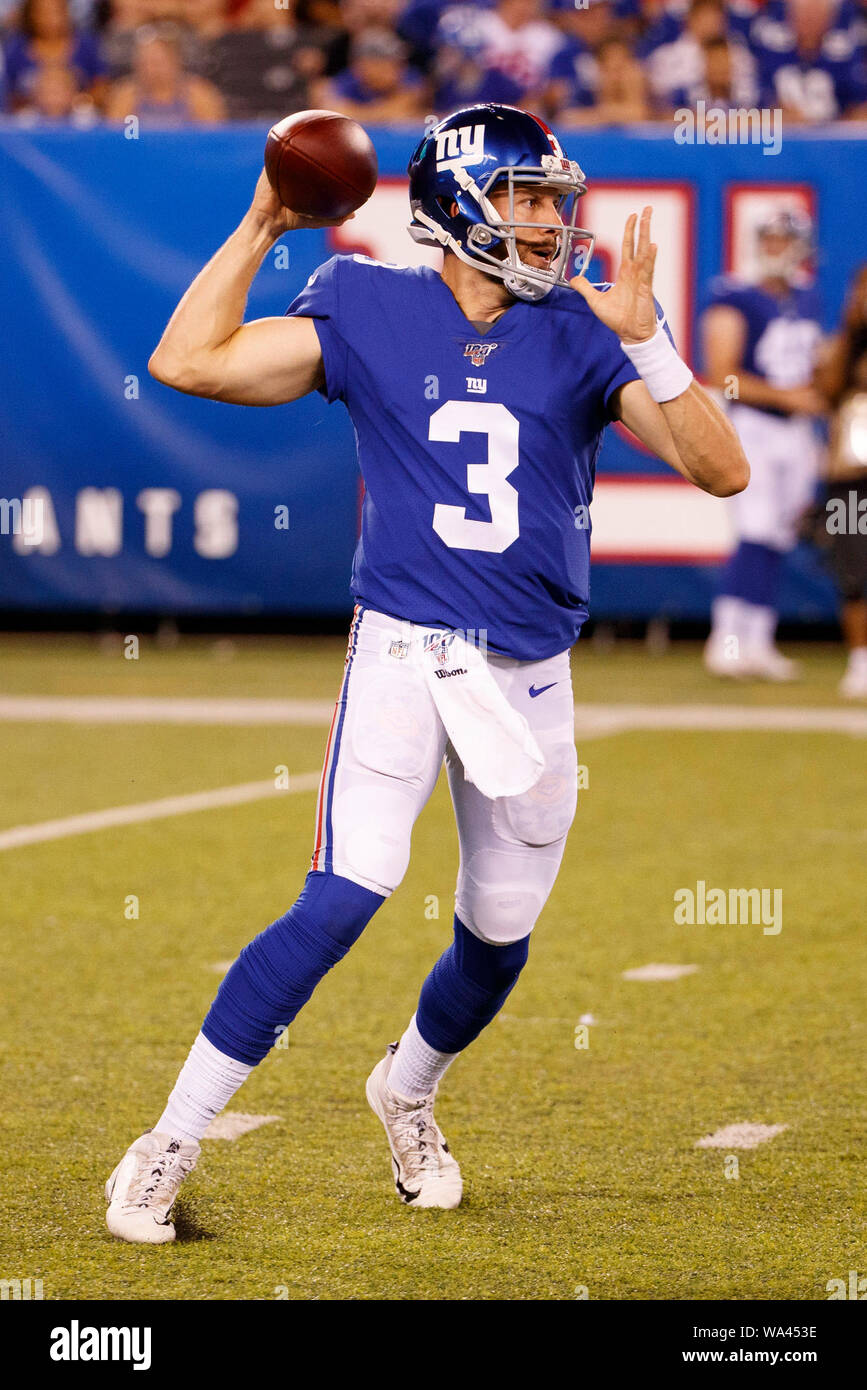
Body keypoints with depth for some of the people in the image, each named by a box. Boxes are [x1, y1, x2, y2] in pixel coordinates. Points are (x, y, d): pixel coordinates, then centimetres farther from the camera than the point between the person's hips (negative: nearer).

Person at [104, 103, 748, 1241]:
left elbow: (723, 471, -7)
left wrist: (644, 339, -19)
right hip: (404, 655, -3)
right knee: (342, 902, -20)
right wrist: (261, 227, -4)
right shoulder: (371, 314, 1)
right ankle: (169, 1147, -12)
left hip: (531, 678, 3)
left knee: (499, 938, 12)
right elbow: (188, 362, -3)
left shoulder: (584, 337, 2)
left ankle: (406, 1092, 45)